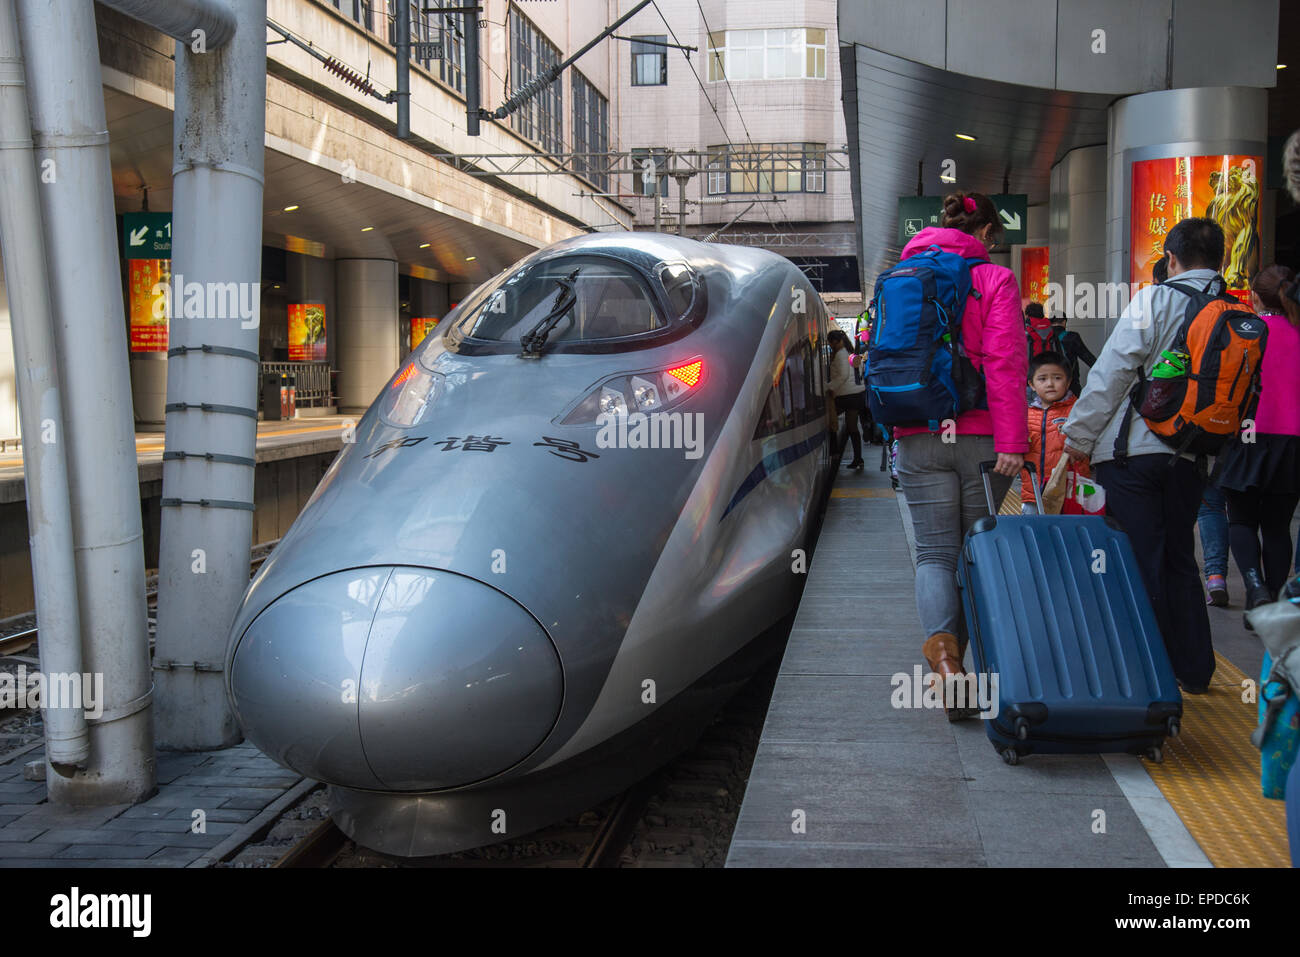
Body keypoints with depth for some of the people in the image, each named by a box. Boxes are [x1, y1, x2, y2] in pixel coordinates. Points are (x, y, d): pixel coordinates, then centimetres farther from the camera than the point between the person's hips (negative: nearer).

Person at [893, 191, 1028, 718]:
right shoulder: (995, 280, -2)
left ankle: (940, 643, -23)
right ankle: (957, 654, 13)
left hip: (918, 437, 3)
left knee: (935, 551, 2)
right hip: (980, 437, -2)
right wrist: (1011, 441, -14)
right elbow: (1005, 364, -11)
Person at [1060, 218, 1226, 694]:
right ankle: (1193, 671, 23)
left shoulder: (1154, 299, -7)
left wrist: (1079, 434, -5)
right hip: (1191, 457, 5)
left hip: (1133, 450, -5)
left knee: (1140, 563, 0)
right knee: (1180, 560, 17)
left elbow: (1112, 372, -11)